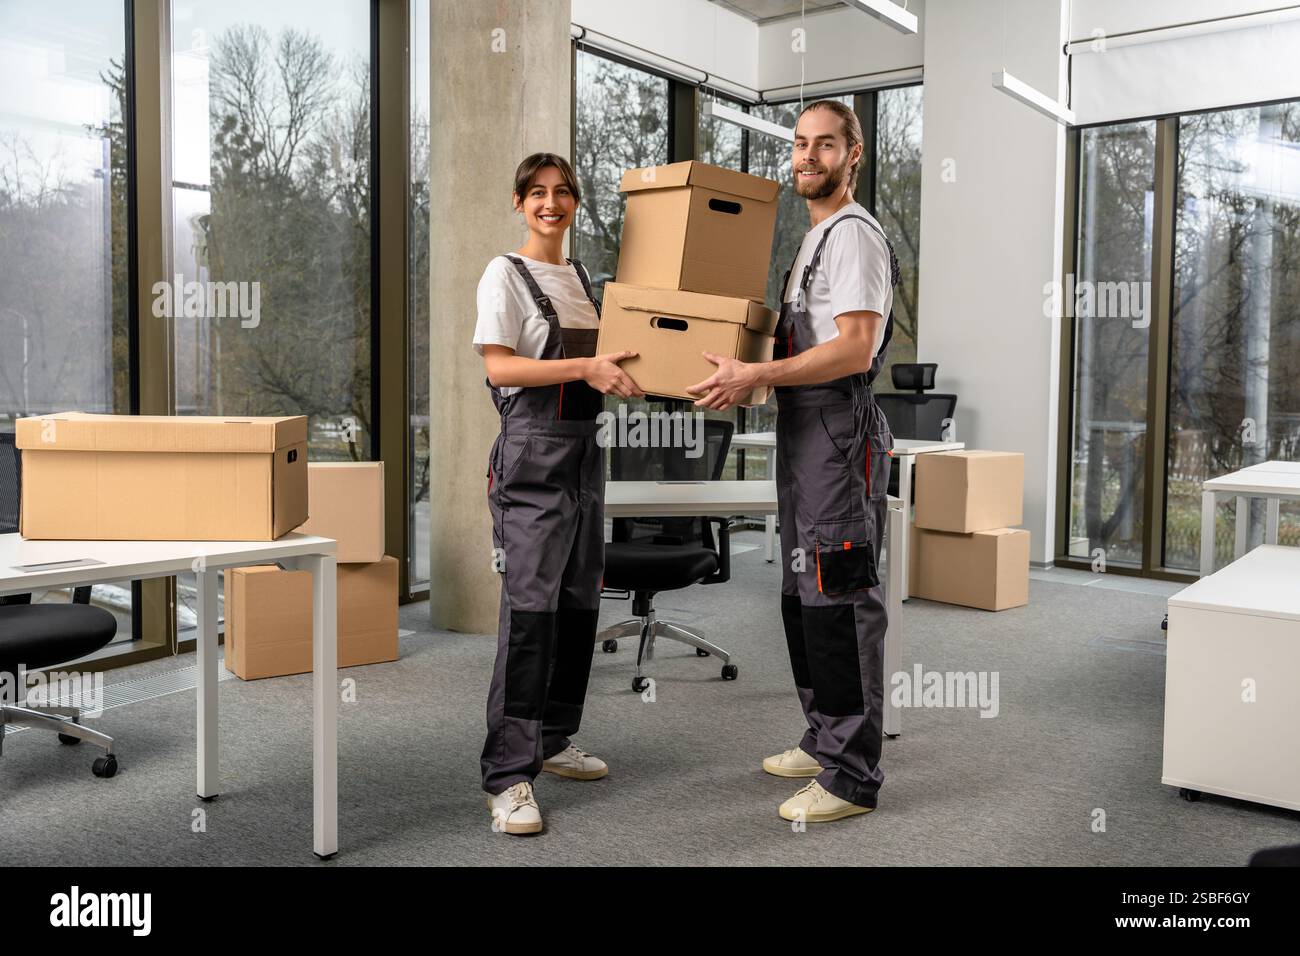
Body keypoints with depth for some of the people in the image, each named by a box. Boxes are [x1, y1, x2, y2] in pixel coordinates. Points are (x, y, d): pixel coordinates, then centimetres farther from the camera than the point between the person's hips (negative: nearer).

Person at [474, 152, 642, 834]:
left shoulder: (582, 277, 17)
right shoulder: (505, 275, -4)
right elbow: (499, 368, -15)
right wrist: (586, 369, -22)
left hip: (584, 451, 8)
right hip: (533, 452, -8)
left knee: (578, 605, 11)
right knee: (529, 609, -13)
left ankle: (552, 741, 25)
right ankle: (507, 776, -8)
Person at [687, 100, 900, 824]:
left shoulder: (855, 233, -11)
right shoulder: (817, 237, 22)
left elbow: (856, 350, -22)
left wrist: (754, 375, -25)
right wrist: (746, 373, 20)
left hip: (839, 429, -11)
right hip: (803, 430, 11)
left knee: (838, 601, -10)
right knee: (804, 596, 16)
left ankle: (853, 777, -2)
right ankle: (826, 742, 28)